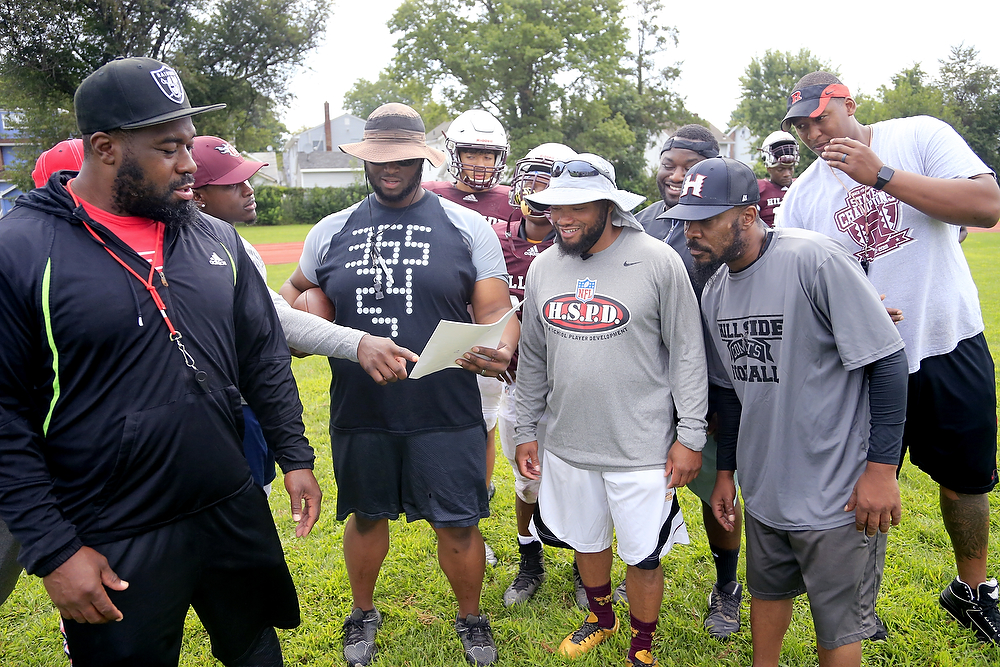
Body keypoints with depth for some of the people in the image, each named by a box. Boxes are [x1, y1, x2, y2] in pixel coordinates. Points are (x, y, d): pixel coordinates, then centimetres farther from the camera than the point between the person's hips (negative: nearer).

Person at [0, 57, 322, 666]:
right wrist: (52, 551, -12)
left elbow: (266, 357, 9)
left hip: (235, 514, 5)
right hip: (113, 547, -4)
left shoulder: (217, 239, 2)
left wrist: (295, 456, 6)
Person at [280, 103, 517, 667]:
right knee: (367, 516, 18)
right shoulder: (331, 232, 7)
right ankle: (364, 614, 44)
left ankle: (471, 619, 35)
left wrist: (501, 349, -26)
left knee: (458, 523, 7)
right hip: (359, 412, 3)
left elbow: (497, 312, -4)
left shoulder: (467, 227, -1)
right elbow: (297, 289, 23)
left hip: (445, 413, -2)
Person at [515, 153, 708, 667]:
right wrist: (525, 431, 11)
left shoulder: (657, 262, -13)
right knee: (586, 540, 22)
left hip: (642, 449, -4)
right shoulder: (544, 268, 2)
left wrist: (690, 435, -9)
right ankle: (600, 619, 50)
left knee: (643, 557, 11)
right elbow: (532, 357, 10)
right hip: (566, 444, 4)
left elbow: (687, 353, -8)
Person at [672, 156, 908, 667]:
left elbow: (887, 363, -16)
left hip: (837, 493, -6)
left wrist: (881, 468, -17)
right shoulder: (714, 290, 3)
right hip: (762, 488, 6)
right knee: (767, 593, 23)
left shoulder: (814, 259, -19)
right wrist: (725, 471, 17)